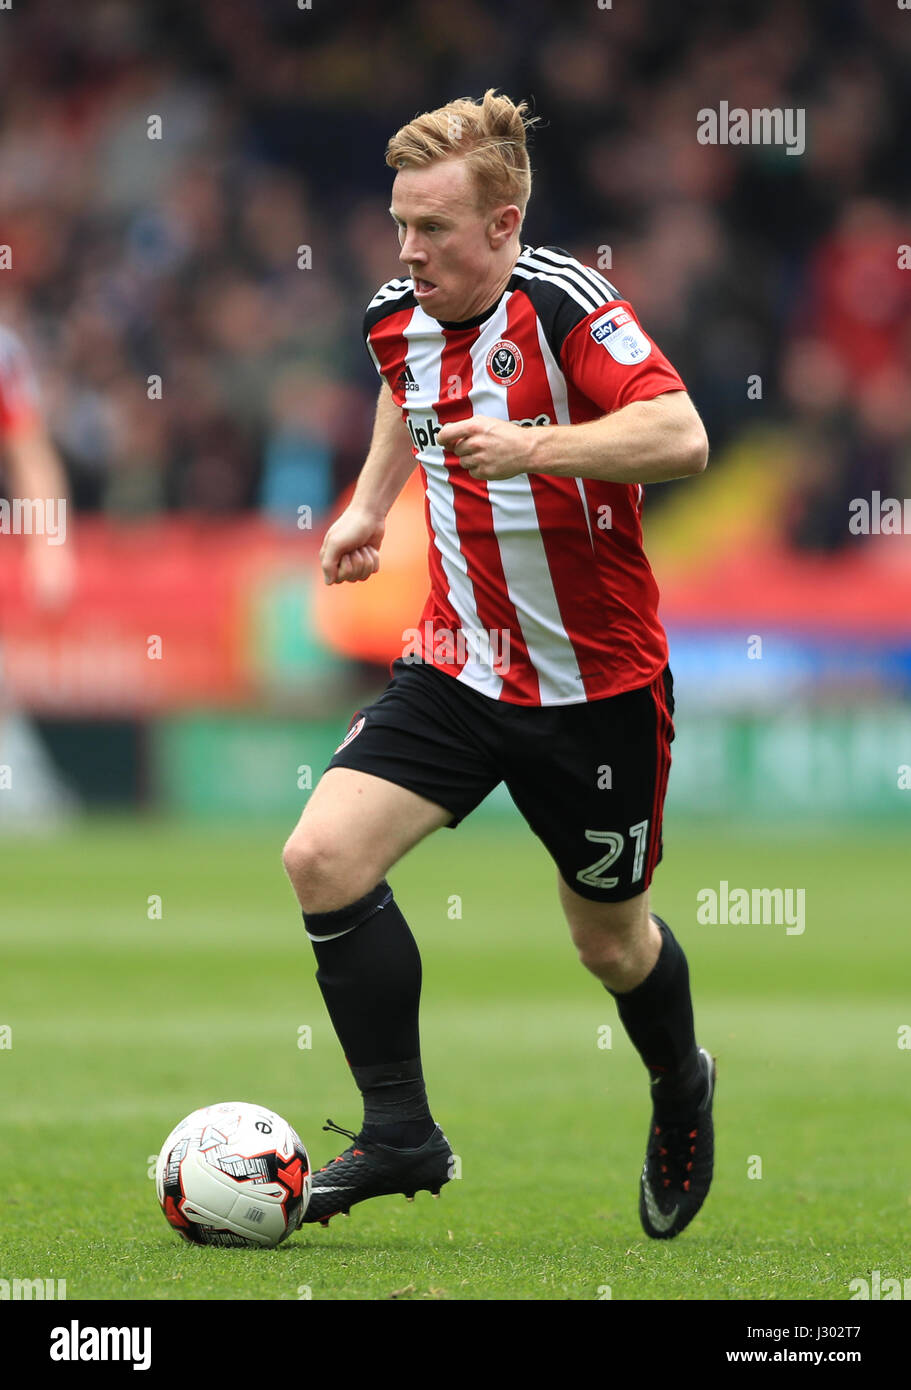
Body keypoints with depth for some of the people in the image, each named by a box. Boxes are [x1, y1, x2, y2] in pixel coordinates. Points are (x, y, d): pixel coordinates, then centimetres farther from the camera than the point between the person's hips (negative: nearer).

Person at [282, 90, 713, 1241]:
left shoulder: (563, 305, -21)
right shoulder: (398, 318, 0)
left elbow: (681, 436, -32)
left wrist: (533, 445, -42)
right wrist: (371, 504, 17)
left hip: (597, 685, -5)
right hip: (457, 664, 5)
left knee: (610, 939, 11)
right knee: (323, 856, -15)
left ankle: (681, 1092, 45)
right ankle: (399, 1135, -5)